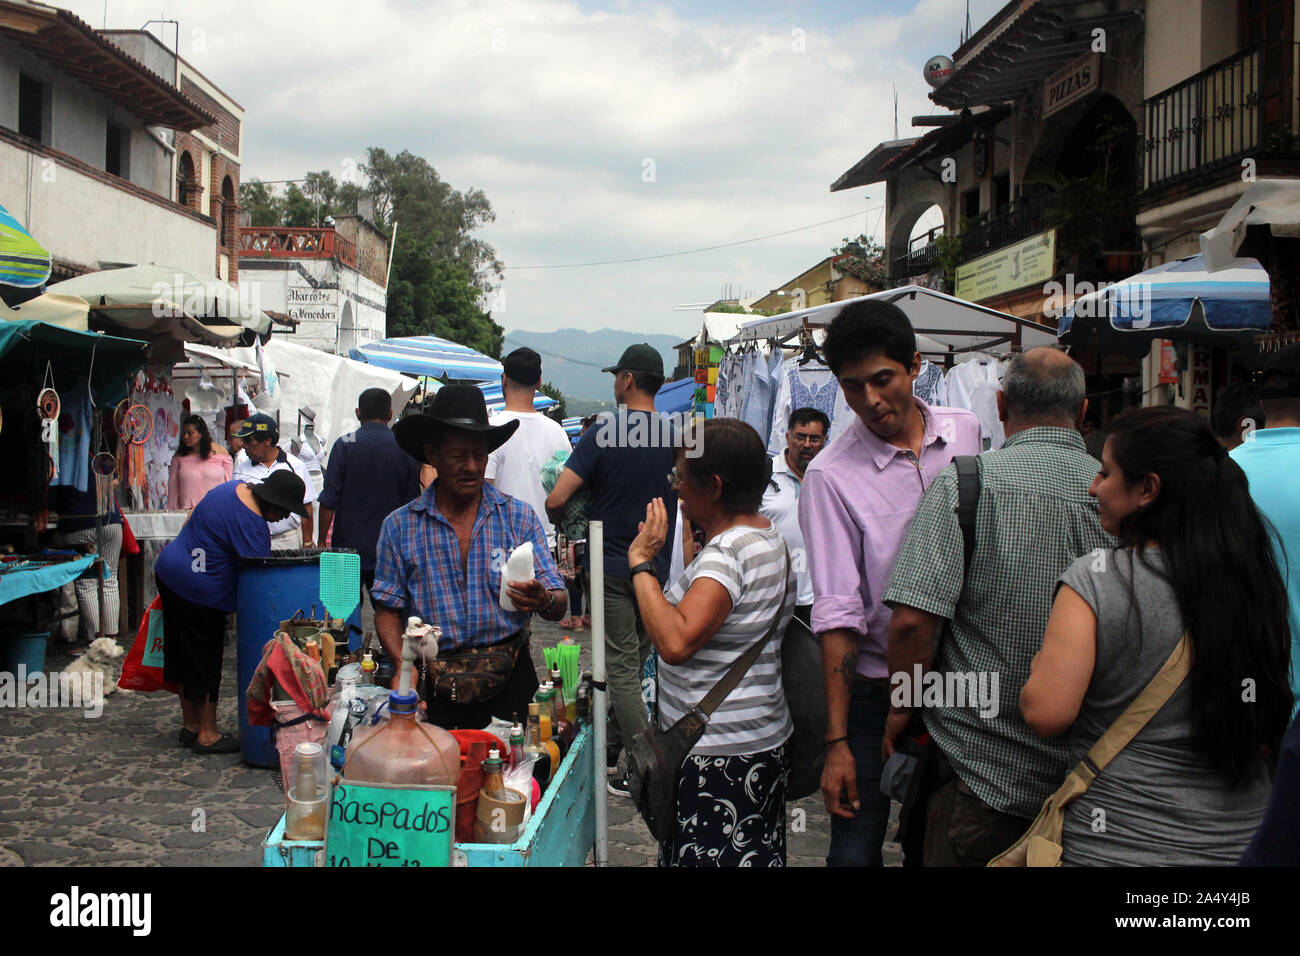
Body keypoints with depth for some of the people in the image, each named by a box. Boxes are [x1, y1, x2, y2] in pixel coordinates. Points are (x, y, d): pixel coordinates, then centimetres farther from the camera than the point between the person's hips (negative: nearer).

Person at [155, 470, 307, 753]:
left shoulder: (236, 487, 6)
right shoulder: (252, 524, -23)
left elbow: (193, 516, 20)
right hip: (198, 589, -10)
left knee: (183, 655, 16)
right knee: (206, 661, 1)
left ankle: (190, 727, 28)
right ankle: (207, 735, 10)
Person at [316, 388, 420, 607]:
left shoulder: (344, 445, -6)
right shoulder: (406, 448, 0)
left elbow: (329, 501, -6)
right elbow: (412, 502, 6)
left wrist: (322, 540, 3)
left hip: (349, 546, -1)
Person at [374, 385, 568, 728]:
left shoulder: (520, 517, 5)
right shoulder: (399, 527, 6)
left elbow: (559, 604, 1)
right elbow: (388, 610, 6)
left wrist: (544, 602, -22)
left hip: (508, 683, 0)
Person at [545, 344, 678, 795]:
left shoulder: (602, 435, -13)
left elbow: (555, 500, -16)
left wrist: (562, 518, 5)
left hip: (612, 567, -4)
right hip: (659, 567, 4)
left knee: (622, 669, 1)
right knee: (633, 663, 17)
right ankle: (611, 751, 30)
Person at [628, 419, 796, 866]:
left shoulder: (726, 554, -22)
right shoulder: (768, 536, 11)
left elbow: (675, 642, -35)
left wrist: (642, 561, -25)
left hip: (721, 757, -10)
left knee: (709, 855, -1)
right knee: (753, 855, 17)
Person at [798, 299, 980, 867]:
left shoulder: (966, 432, 0)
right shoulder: (830, 475, -14)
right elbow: (837, 614, -15)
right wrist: (837, 741, -15)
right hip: (876, 688, -4)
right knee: (856, 851, 2)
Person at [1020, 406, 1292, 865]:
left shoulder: (1095, 578, -16)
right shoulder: (1257, 579, -1)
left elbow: (1047, 712, -20)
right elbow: (1276, 733, 6)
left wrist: (1039, 666, -1)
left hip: (1119, 844, -4)